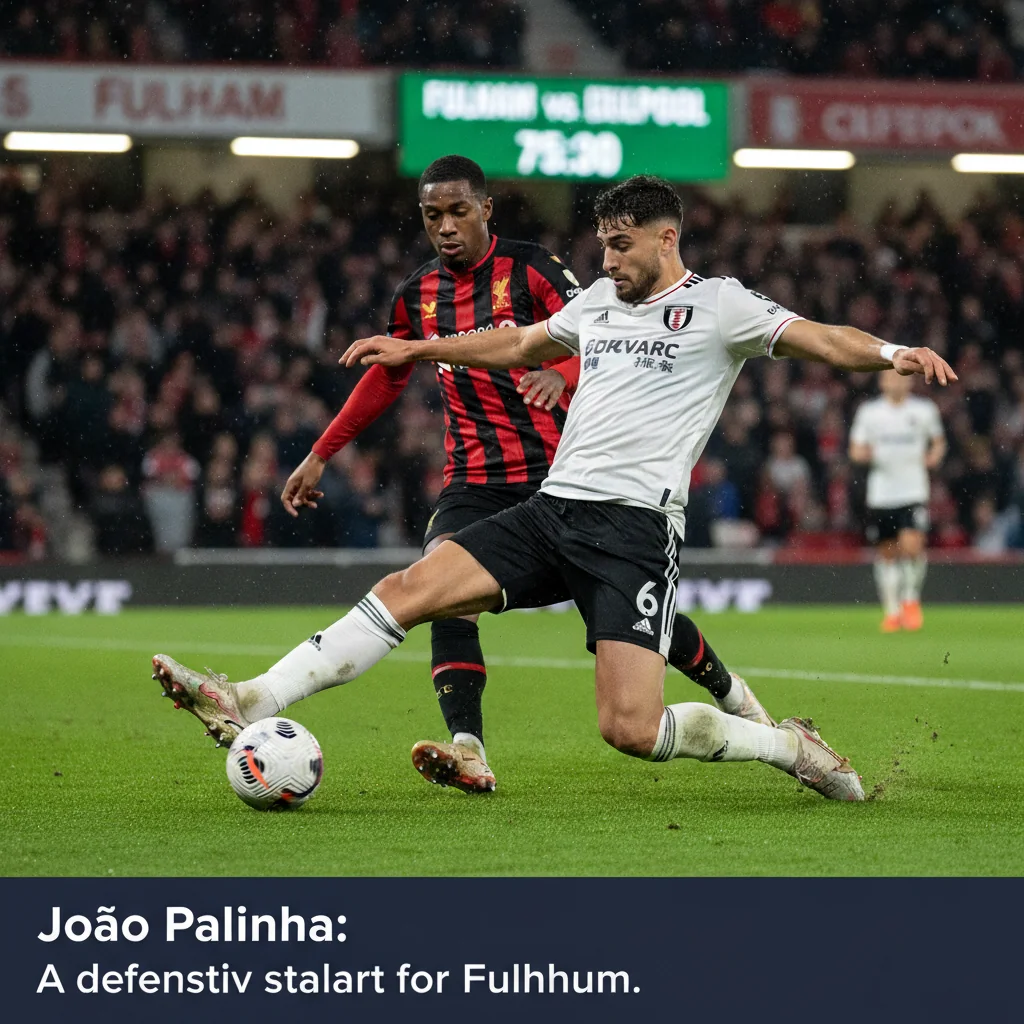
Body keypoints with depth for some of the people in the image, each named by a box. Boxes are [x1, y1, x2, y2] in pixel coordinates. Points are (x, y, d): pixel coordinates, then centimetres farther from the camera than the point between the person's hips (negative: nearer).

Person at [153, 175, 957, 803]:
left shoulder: (717, 305, 1)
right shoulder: (600, 300, 20)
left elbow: (814, 338, -11)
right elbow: (517, 346, 36)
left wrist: (889, 353, -31)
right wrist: (413, 349, 41)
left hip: (635, 528, -6)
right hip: (552, 509, 6)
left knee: (630, 729, -18)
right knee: (407, 590, -8)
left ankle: (787, 746, 5)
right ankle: (251, 704, -10)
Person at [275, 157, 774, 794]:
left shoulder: (531, 268, -4)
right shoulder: (417, 296, 10)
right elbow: (386, 379, 25)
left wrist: (560, 374, -36)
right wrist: (321, 456, 25)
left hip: (554, 469, -3)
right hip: (473, 480, 3)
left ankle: (730, 693, 27)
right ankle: (468, 755, -31)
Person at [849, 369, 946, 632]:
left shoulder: (924, 410, 3)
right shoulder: (869, 411, 4)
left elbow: (938, 441, 19)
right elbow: (855, 450, 8)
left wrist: (934, 456, -1)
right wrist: (864, 453, -14)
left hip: (914, 491, -1)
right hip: (881, 492, 1)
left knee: (912, 546, -17)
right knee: (886, 553, 5)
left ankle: (911, 598, 6)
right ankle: (891, 610, 18)